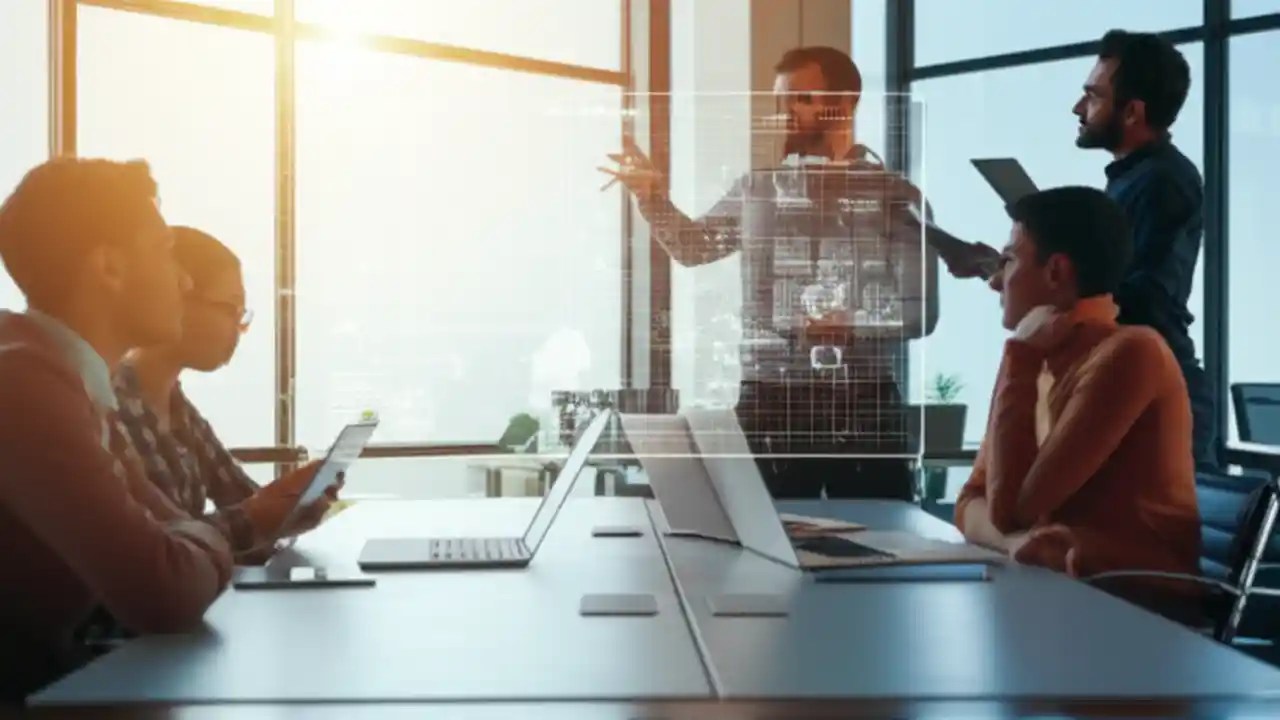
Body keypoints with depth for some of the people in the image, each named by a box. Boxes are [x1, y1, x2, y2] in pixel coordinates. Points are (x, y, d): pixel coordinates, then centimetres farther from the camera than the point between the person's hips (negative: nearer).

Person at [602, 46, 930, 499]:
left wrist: (853, 322, -19)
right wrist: (652, 196, 5)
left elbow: (919, 308, -2)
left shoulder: (894, 196, 2)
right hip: (770, 399, 2)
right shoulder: (757, 190, 10)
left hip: (864, 400, -2)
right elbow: (693, 246, 22)